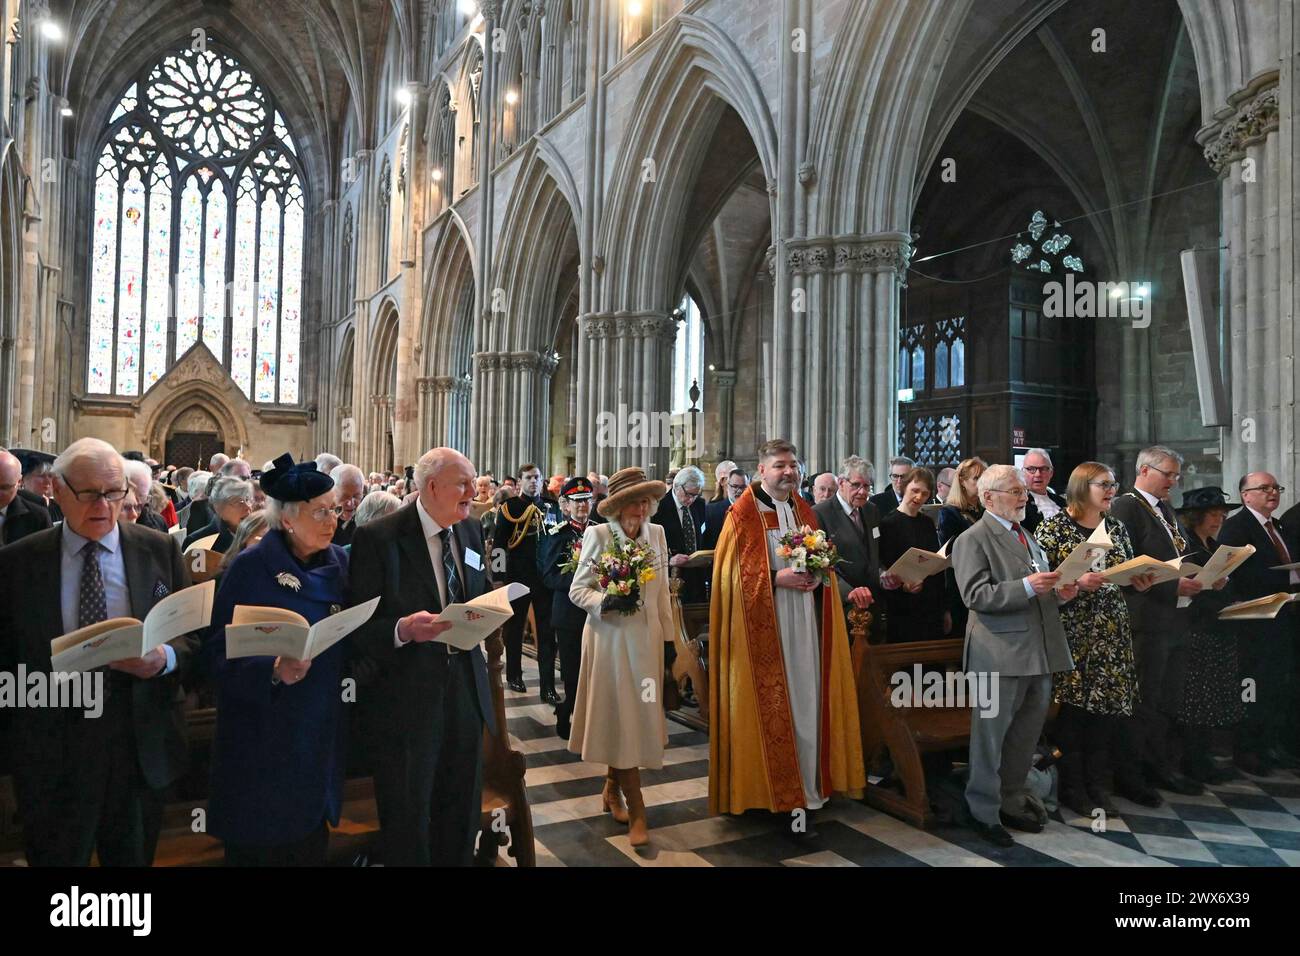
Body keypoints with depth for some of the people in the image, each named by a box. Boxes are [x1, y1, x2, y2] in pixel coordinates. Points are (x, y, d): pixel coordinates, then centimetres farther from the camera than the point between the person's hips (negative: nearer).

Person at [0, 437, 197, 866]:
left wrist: (164, 659, -17)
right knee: (56, 857, 14)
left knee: (133, 857, 16)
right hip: (53, 746, 0)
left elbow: (193, 635, 2)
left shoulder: (160, 550, 0)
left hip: (142, 744, 1)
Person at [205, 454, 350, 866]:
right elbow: (220, 652, -16)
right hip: (263, 739, -4)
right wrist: (273, 670, -30)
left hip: (322, 732, 5)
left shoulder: (339, 563, 1)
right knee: (259, 848, 12)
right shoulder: (250, 568, -14)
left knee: (311, 845, 17)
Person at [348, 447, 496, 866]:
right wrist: (403, 630, -31)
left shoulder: (470, 531, 6)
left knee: (462, 811, 18)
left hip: (466, 690, 6)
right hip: (408, 698, -5)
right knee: (408, 820, 10)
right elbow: (359, 627, -13)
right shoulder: (377, 538, -13)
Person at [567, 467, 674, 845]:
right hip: (609, 637, -4)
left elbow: (663, 592, 8)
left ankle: (612, 788, 33)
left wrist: (668, 639, 9)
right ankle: (636, 811, 8)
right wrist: (605, 601, -24)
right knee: (622, 718, -1)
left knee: (638, 715, 12)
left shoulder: (657, 534, 3)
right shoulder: (598, 535, -9)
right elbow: (577, 589, -6)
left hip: (647, 637, 4)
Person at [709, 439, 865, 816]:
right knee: (768, 705, 0)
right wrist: (777, 578, -19)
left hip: (805, 625, 6)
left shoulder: (804, 511, 13)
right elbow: (732, 573, -10)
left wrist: (816, 574, -3)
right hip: (763, 628, -6)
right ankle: (766, 784, 13)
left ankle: (809, 781, 22)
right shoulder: (743, 514, -6)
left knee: (806, 698, 9)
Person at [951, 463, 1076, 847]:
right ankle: (983, 811, 13)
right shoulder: (972, 539, -8)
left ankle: (1011, 800, 30)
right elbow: (975, 595, -17)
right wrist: (1027, 586, -25)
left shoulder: (1027, 537, 19)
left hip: (1040, 652, 8)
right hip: (1000, 654, -8)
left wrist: (1058, 592, 6)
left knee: (1027, 732, 16)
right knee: (991, 735, 1)